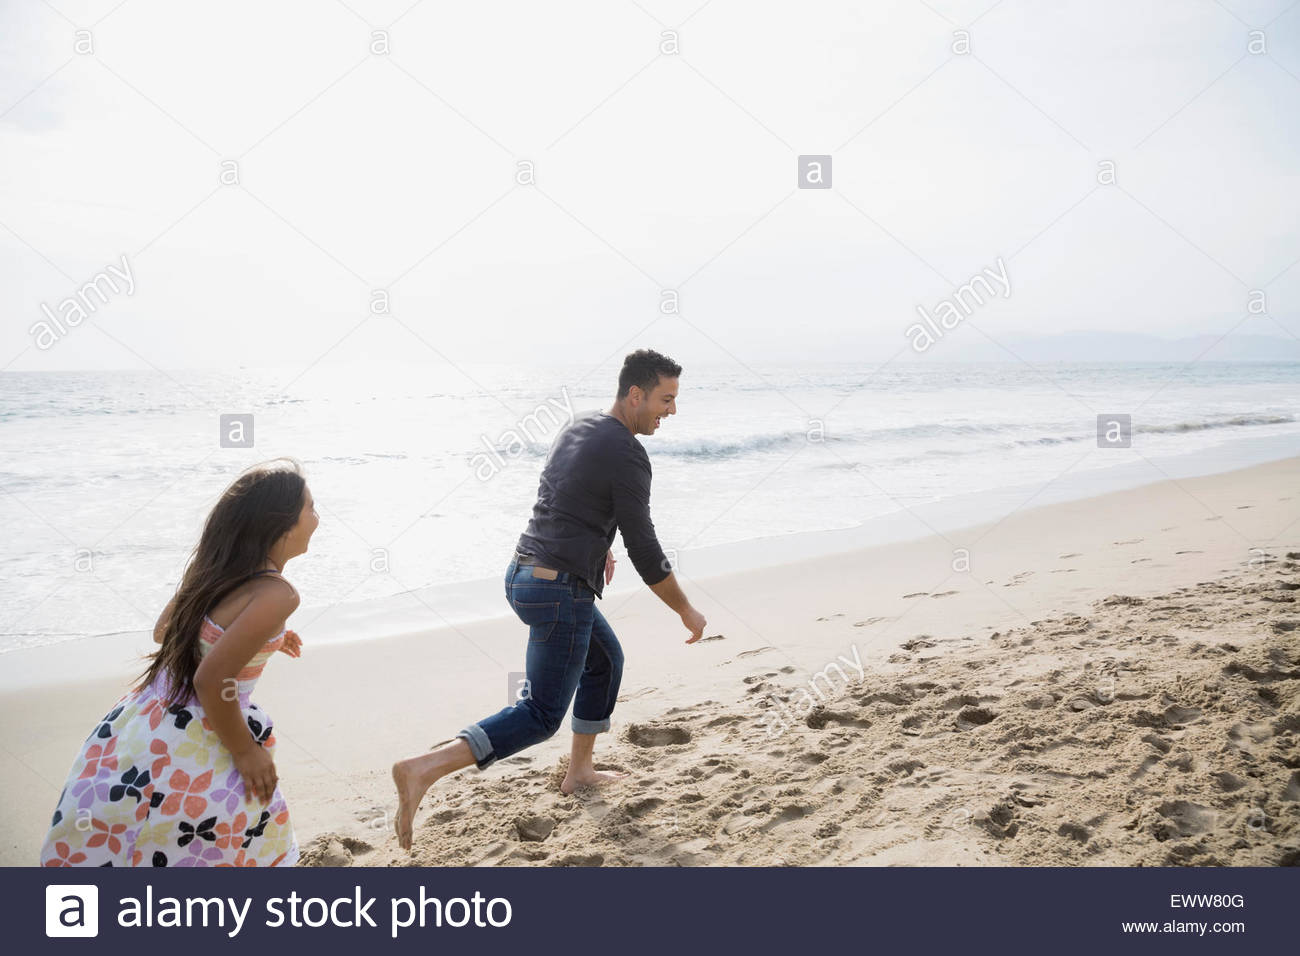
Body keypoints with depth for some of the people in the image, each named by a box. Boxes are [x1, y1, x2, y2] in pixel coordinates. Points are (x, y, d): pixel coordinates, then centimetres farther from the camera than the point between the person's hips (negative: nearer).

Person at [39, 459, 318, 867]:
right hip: (195, 750, -8)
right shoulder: (276, 595, -22)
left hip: (146, 722, 8)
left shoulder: (211, 565, 3)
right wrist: (246, 752, -14)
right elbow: (212, 680, -27)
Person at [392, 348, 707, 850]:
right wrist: (686, 611, -1)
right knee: (541, 715, -6)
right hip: (560, 590, -10)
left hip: (523, 573, 10)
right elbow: (645, 551, -13)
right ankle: (423, 770, -18)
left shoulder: (577, 427, 11)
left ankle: (579, 771, 35)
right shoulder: (627, 454, -15)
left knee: (606, 658, 27)